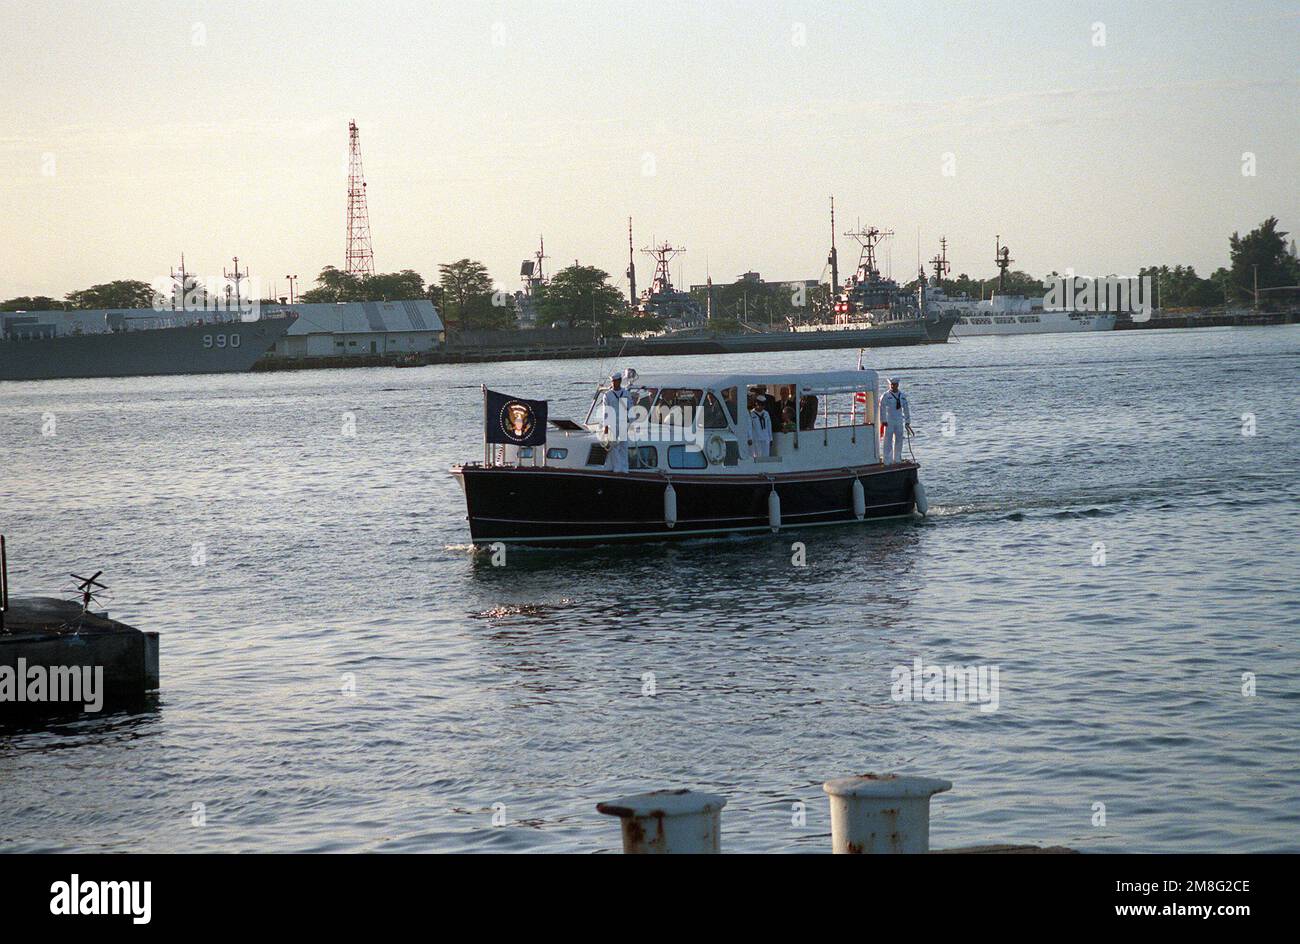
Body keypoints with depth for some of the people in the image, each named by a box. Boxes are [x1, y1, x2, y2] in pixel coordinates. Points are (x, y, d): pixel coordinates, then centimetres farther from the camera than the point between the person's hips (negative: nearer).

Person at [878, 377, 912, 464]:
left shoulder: (902, 396, 9)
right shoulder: (886, 396, -5)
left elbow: (906, 409, 15)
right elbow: (882, 408, -10)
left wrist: (907, 421, 13)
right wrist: (883, 421, -17)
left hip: (899, 422, 5)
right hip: (888, 423, -5)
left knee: (899, 441, 10)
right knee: (888, 441, -5)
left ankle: (897, 460, 21)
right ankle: (888, 462, -4)